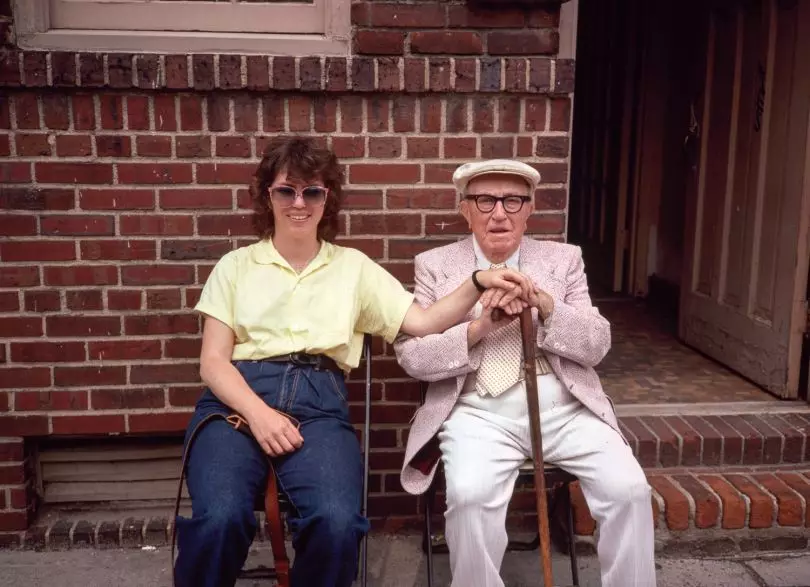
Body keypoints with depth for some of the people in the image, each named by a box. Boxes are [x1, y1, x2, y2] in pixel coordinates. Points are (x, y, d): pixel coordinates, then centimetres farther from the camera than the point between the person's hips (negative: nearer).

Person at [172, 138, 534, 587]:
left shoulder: (353, 266, 18)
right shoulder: (236, 265, 15)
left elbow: (422, 323, 9)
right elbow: (213, 361, 6)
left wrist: (478, 283, -8)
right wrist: (258, 413, -12)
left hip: (318, 402, 1)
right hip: (239, 398, 0)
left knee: (337, 522, -30)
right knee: (220, 520, -31)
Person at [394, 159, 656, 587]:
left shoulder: (563, 259, 11)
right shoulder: (435, 265, 8)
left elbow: (597, 346, 5)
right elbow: (410, 356, 0)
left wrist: (546, 307, -13)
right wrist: (477, 328, -16)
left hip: (563, 406, 2)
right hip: (479, 412, -1)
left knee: (629, 489, -18)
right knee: (470, 495, -29)